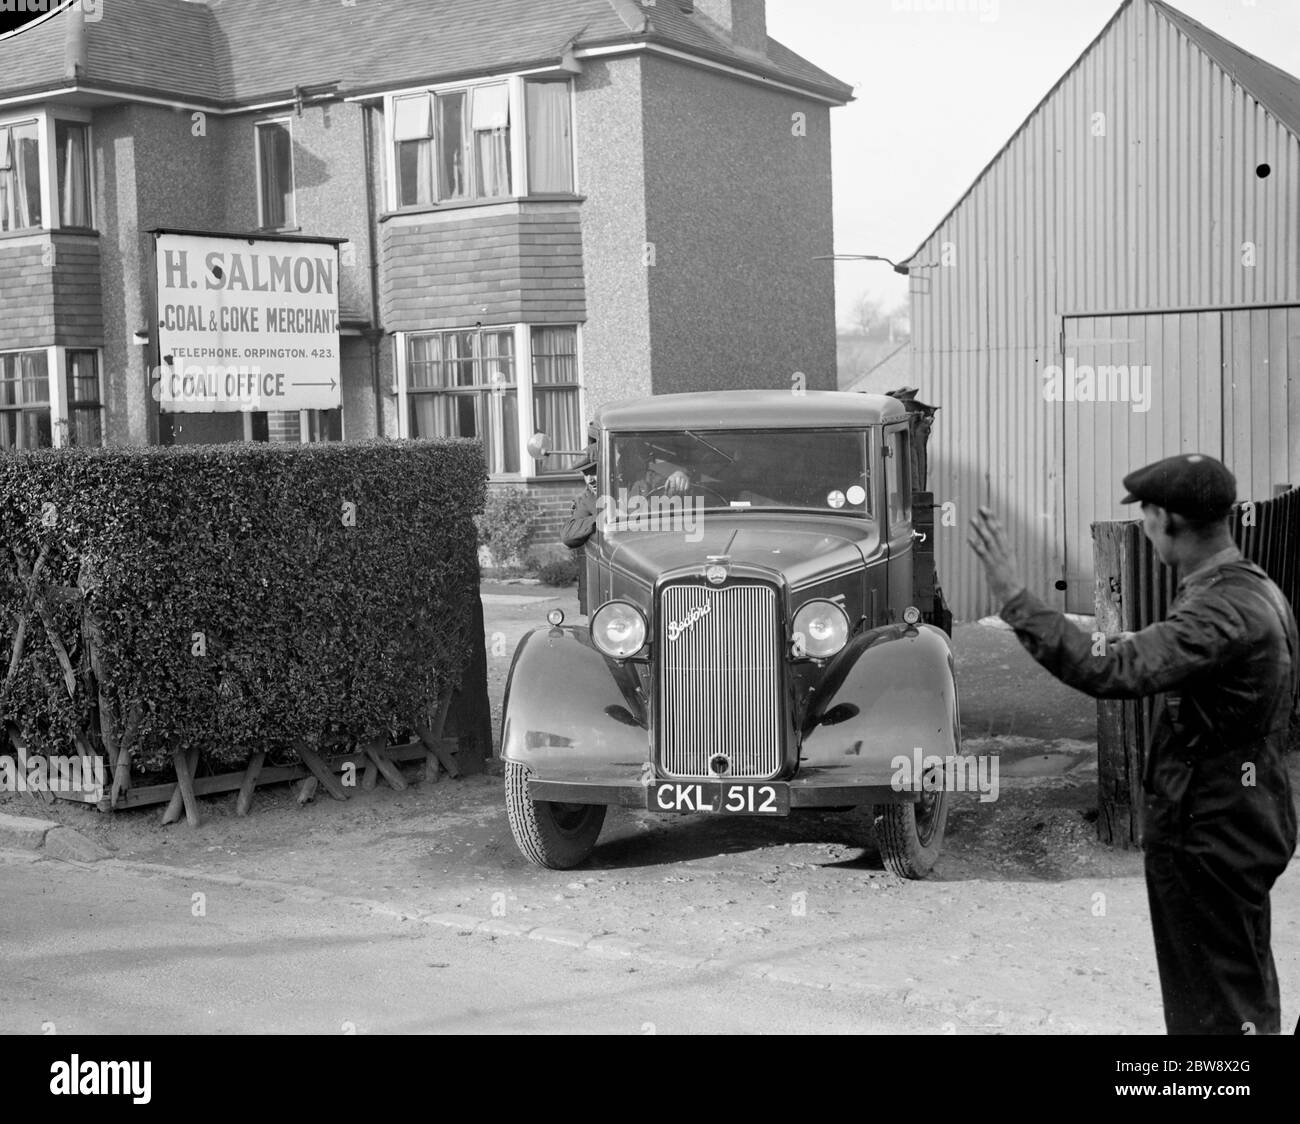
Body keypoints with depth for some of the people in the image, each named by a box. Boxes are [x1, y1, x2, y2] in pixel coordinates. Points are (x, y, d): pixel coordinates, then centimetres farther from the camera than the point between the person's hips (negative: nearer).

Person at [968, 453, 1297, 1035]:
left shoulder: (1223, 611, -27)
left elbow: (1109, 670, -40)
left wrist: (1014, 596, -37)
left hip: (1206, 835, -10)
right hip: (1244, 821, 10)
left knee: (1220, 1009, 2)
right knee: (1246, 992, 23)